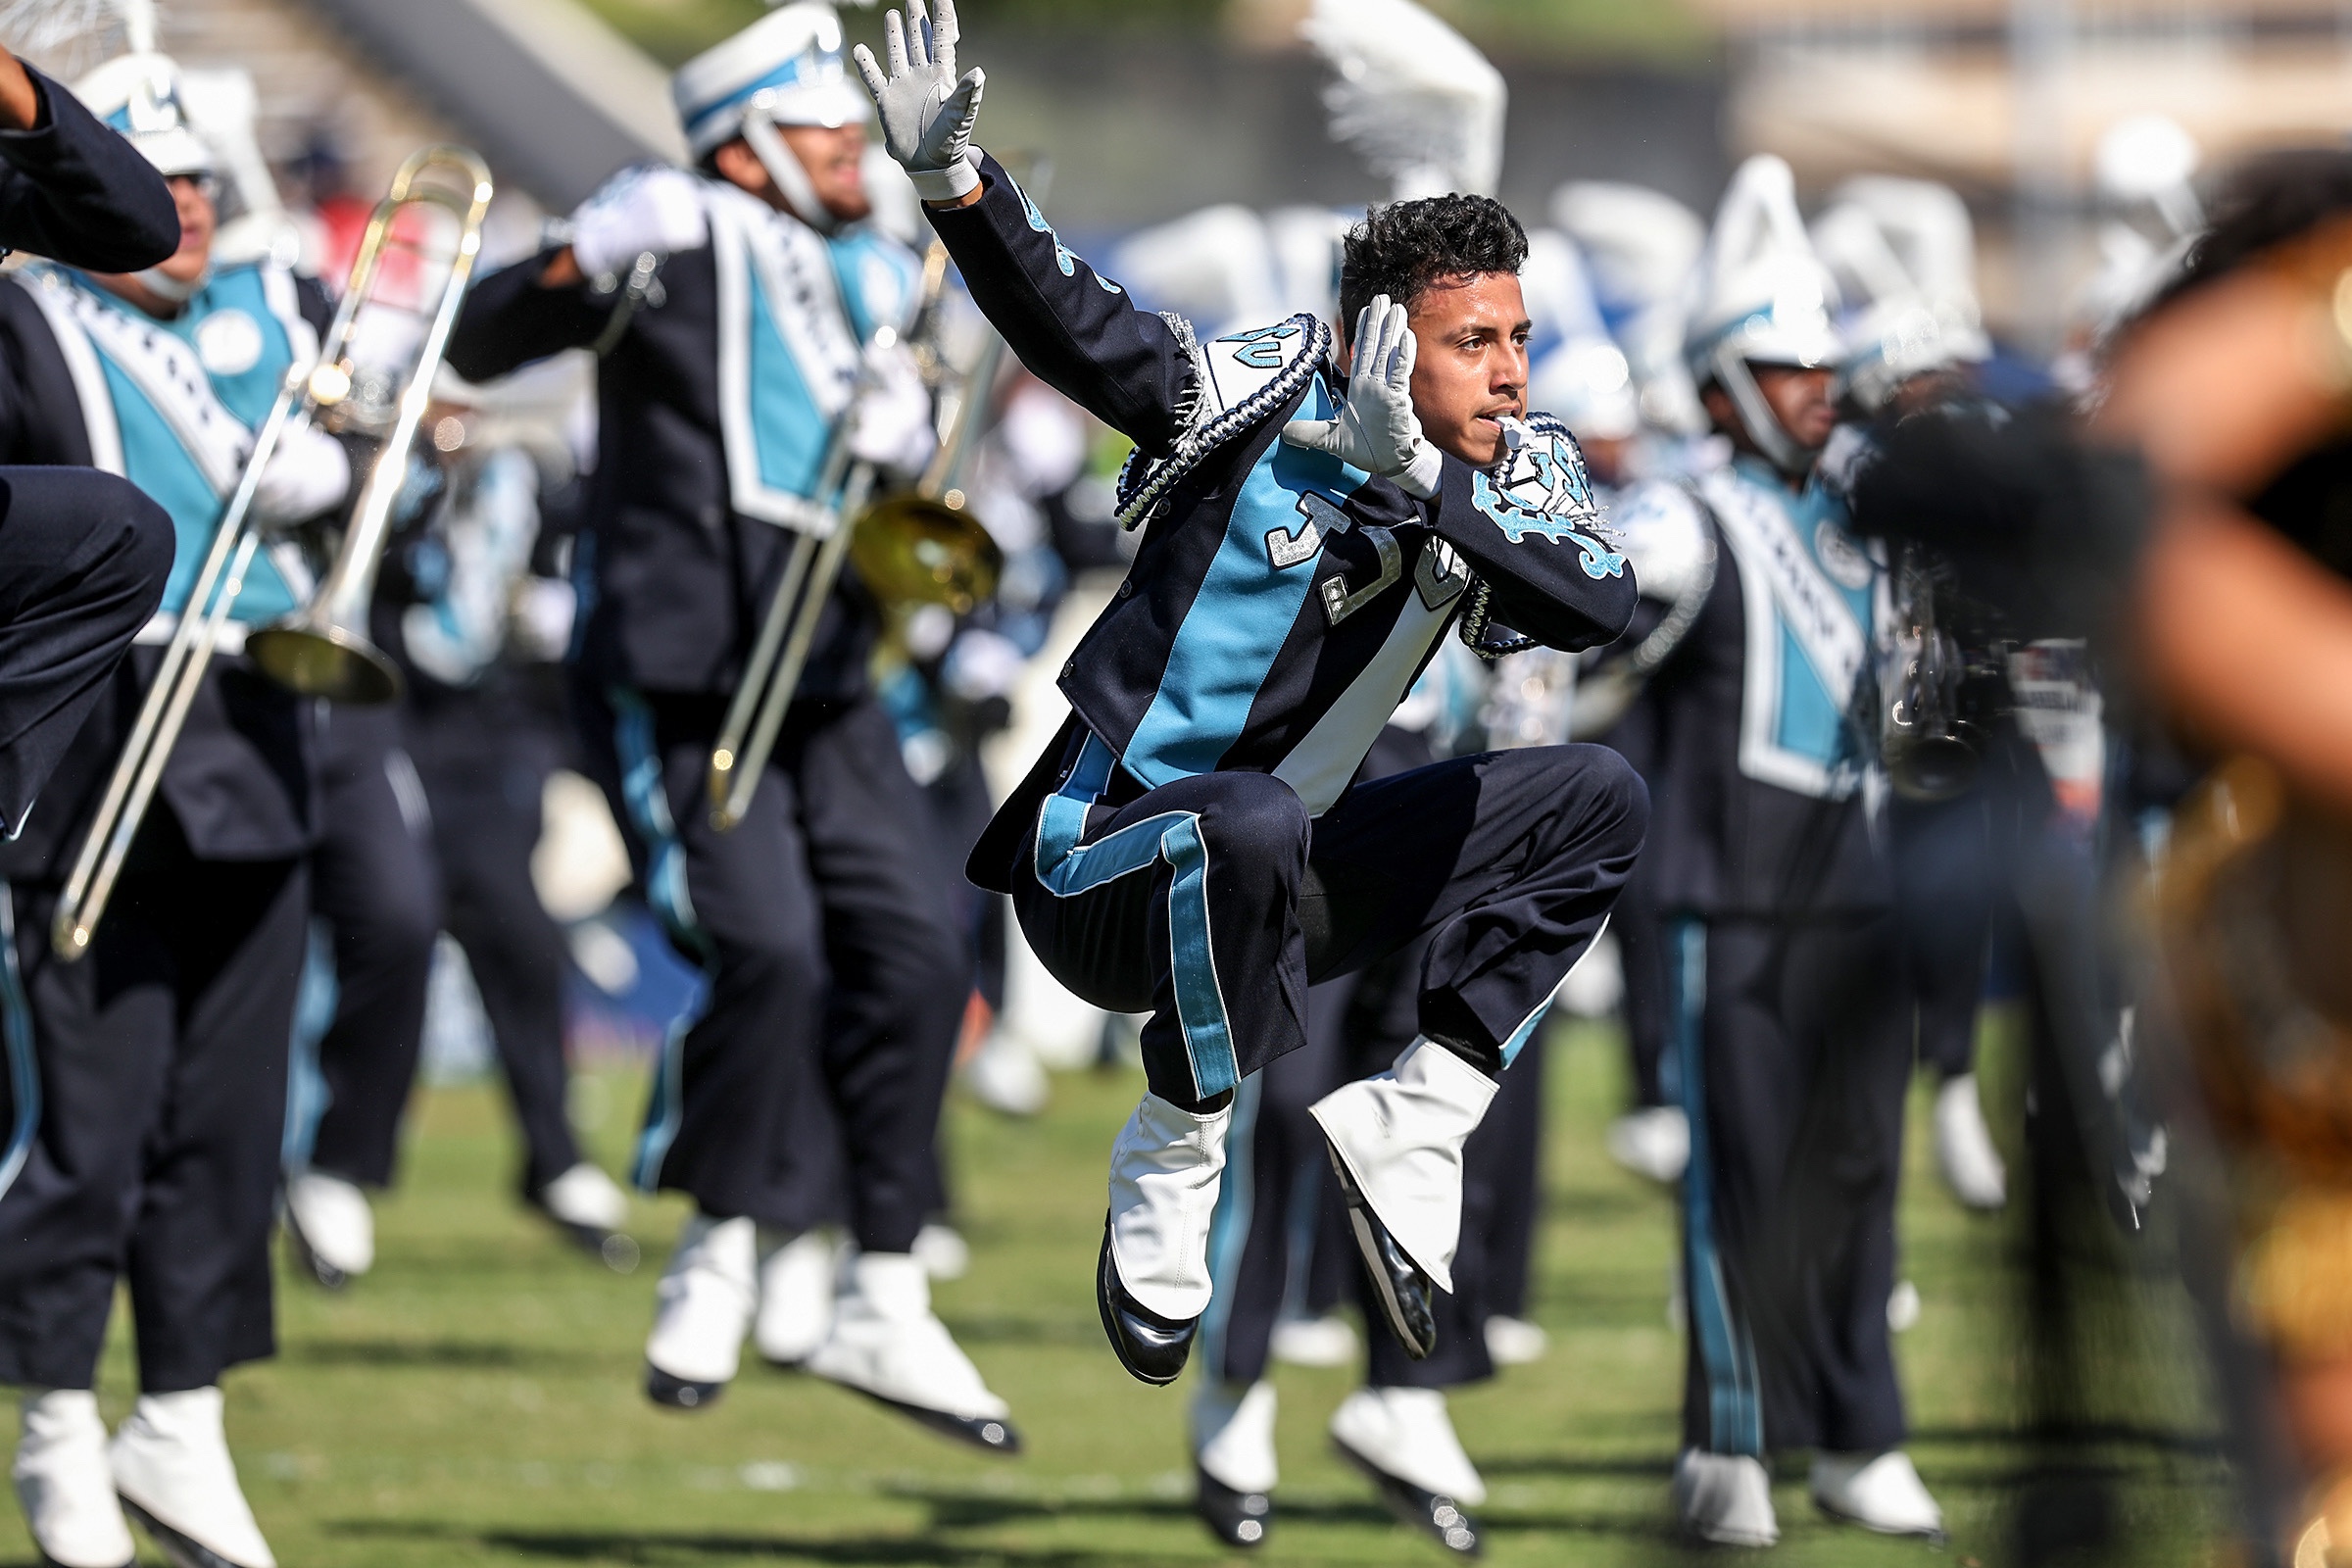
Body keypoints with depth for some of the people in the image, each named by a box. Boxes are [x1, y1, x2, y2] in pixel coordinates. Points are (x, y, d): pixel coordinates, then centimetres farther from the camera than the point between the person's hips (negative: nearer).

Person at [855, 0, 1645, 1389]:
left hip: (1280, 893, 6)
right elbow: (1066, 319, -25)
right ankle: (1170, 1172, -18)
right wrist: (952, 177, -43)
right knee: (1250, 824, -39)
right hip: (1099, 866, -6)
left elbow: (1603, 606, -22)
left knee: (1597, 799, -1)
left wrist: (1417, 481, -32)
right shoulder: (1253, 405, -15)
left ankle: (1415, 1123, -4)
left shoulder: (1518, 471, -3)